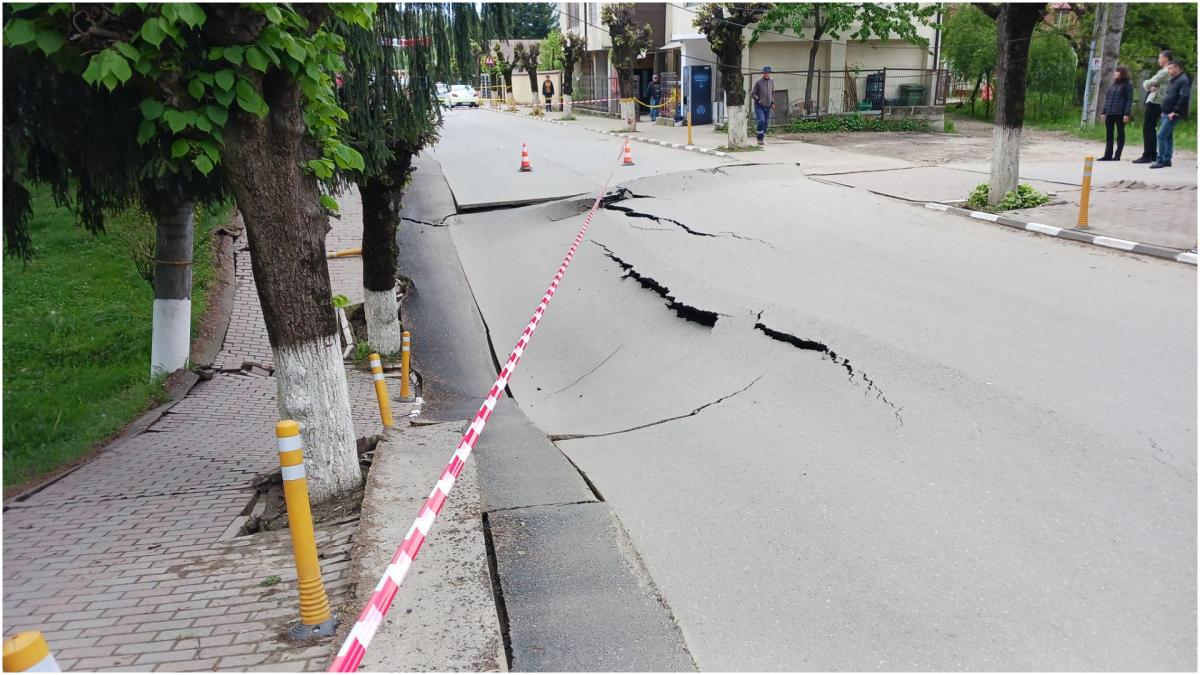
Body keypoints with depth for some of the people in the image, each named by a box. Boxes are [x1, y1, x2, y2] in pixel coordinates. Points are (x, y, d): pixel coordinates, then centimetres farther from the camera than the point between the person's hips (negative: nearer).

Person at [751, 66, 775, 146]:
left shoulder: (771, 82, 9)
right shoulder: (758, 82, -4)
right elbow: (752, 93, -1)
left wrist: (772, 103, 9)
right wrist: (758, 100, -15)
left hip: (767, 107, 5)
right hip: (759, 106, -5)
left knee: (766, 123, 4)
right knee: (761, 121, -20)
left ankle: (761, 139, 15)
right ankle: (759, 138, -10)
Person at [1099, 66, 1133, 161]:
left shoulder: (1128, 85, 0)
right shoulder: (1112, 84, 18)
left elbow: (1129, 99, -6)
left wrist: (1127, 114, -15)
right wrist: (1103, 111, 10)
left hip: (1120, 113, -6)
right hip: (1109, 113, 6)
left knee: (1120, 134, 1)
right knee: (1109, 134, 5)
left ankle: (1117, 156, 1)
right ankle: (1108, 155, 8)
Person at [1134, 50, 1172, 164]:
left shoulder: (1165, 72, -12)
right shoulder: (1163, 72, 20)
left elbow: (1149, 83, -15)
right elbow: (1151, 84, 18)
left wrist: (1146, 85, 6)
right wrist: (1150, 87, -4)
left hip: (1154, 103, -10)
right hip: (1154, 102, 10)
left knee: (1147, 129, -9)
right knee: (1150, 129, 14)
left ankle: (1147, 155, -10)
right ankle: (1153, 155, 18)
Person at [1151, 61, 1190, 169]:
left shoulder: (1183, 80, -12)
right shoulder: (1173, 80, 19)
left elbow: (1184, 97, -21)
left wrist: (1175, 111, -21)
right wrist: (1164, 111, 14)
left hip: (1173, 114, -10)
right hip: (1166, 113, 10)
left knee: (1161, 135, -14)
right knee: (1168, 136, 12)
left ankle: (1160, 160, -13)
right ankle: (1167, 160, 17)